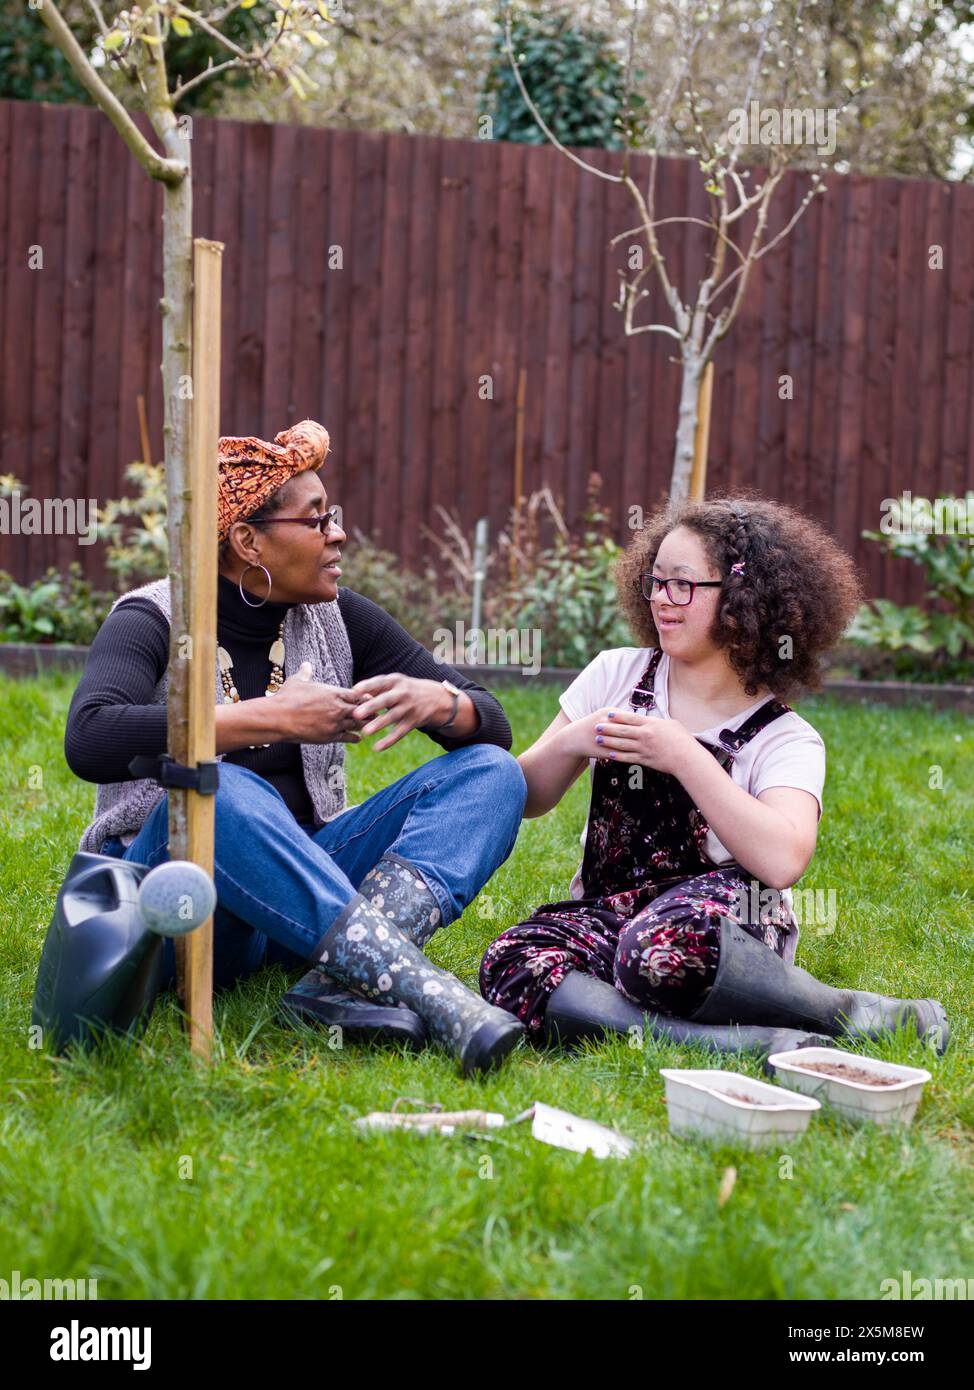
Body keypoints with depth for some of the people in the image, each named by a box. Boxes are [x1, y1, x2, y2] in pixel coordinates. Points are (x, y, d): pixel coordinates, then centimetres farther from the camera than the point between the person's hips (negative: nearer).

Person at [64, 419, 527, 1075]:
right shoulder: (153, 620, -7)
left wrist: (436, 701, -18)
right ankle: (420, 989, -44)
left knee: (492, 773, -13)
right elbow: (90, 741, -28)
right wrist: (272, 718, -29)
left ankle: (345, 976, -37)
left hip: (306, 881, 5)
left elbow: (494, 725, 6)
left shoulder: (336, 618, 7)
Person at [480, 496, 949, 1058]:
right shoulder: (617, 675, 9)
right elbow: (527, 799, 13)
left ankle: (850, 1012, -16)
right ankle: (754, 1043, -32)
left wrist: (683, 756, -20)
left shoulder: (786, 740, -3)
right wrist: (570, 744, -9)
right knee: (509, 969, -30)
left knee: (663, 944, -41)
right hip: (607, 919, 4)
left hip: (726, 920, -4)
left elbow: (783, 861, -23)